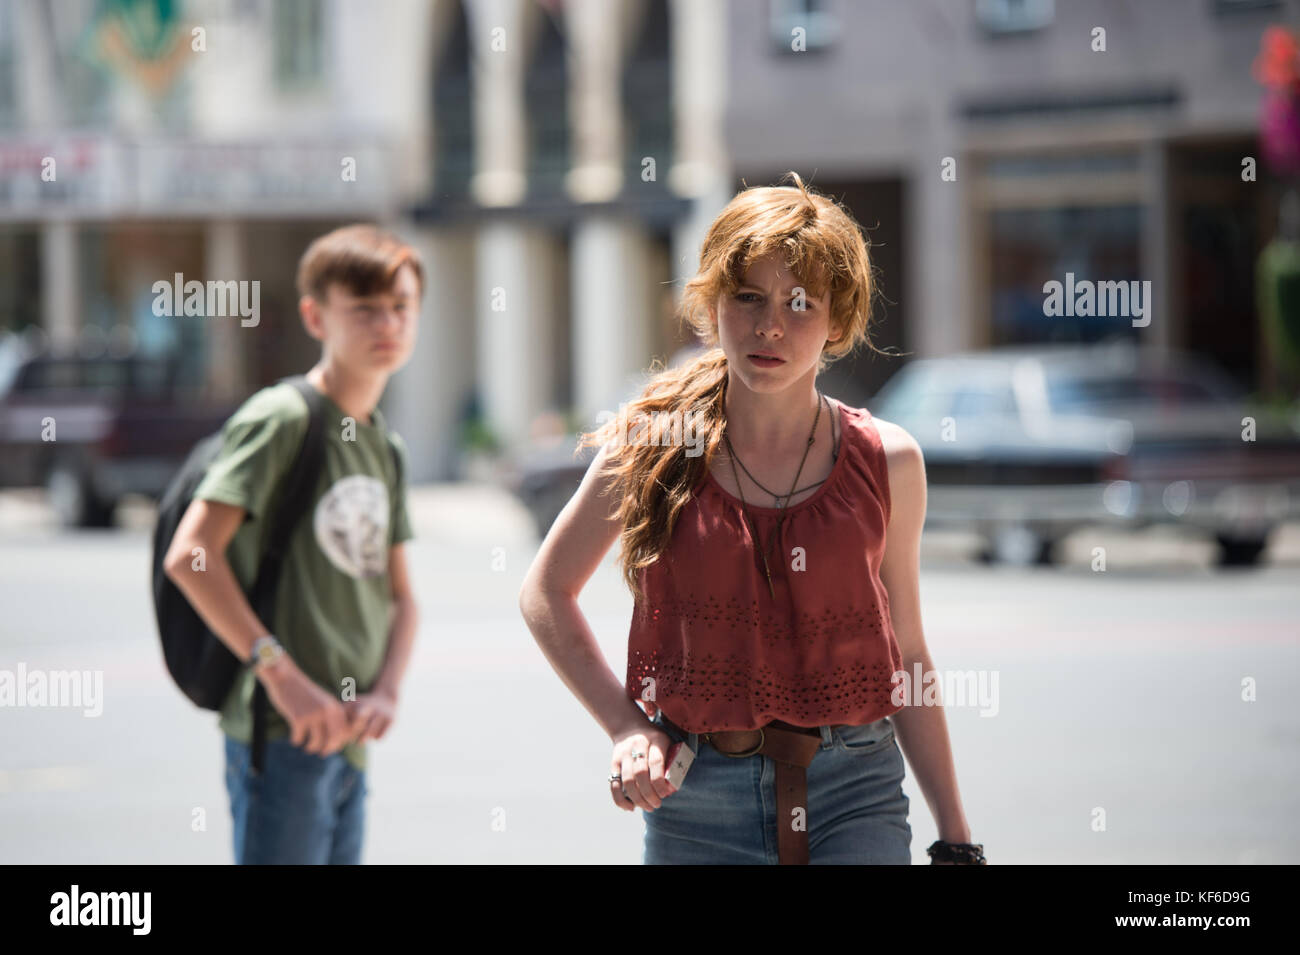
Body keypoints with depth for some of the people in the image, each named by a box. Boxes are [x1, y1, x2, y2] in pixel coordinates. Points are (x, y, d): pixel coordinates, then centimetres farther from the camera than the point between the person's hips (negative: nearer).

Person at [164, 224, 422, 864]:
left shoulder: (385, 449, 16)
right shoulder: (282, 418, -9)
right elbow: (189, 556, -18)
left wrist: (385, 691, 0)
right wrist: (280, 672, -21)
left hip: (348, 739, 8)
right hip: (282, 737, -8)